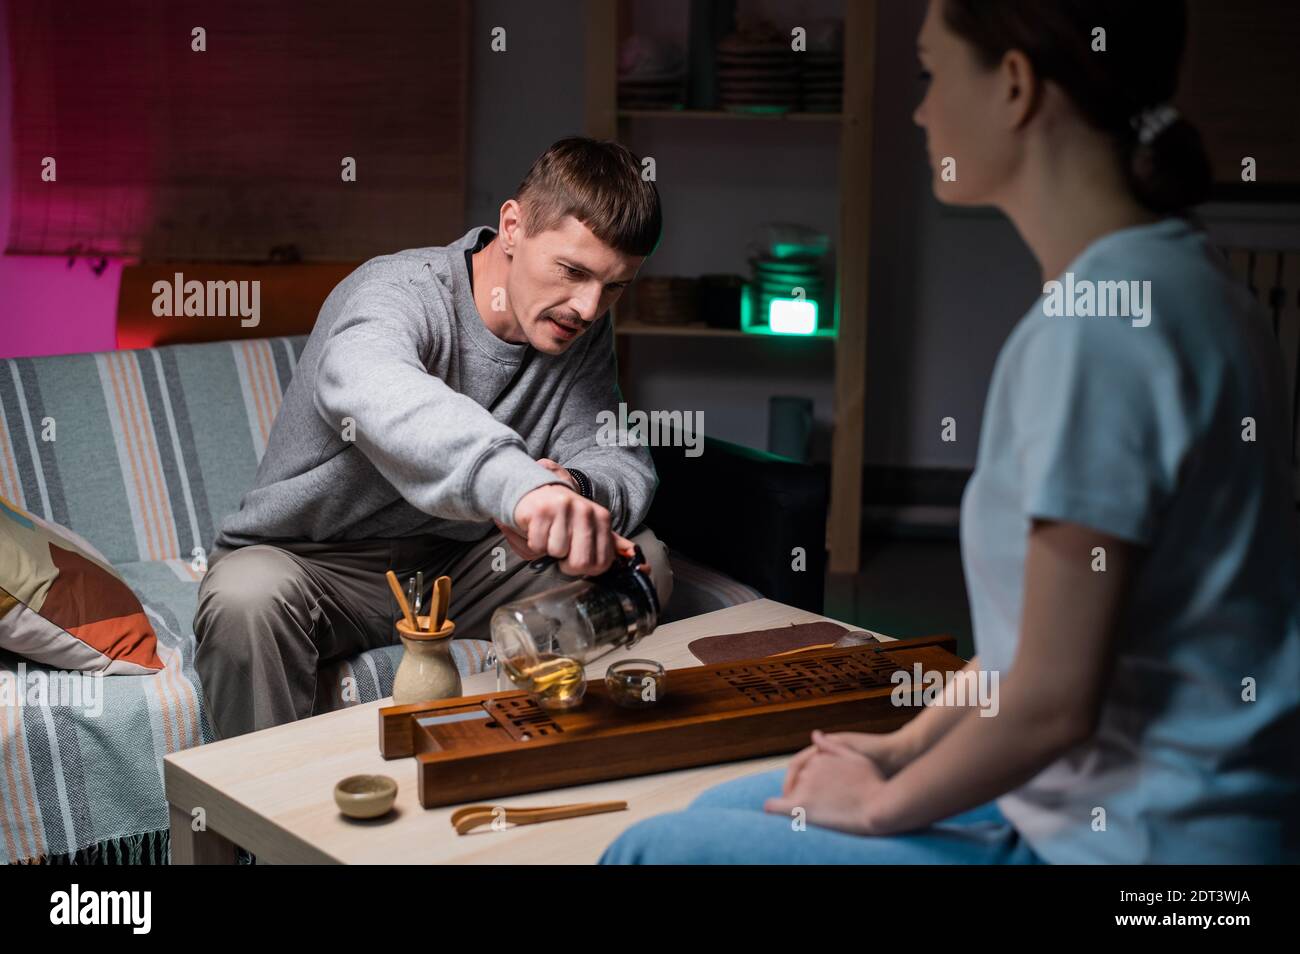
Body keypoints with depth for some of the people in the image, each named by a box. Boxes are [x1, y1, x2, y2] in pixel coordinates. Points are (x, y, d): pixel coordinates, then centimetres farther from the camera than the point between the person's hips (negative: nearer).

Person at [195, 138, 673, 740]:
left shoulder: (580, 330, -2)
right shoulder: (400, 290, -24)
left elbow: (625, 462, -9)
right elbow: (367, 386, -49)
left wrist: (576, 489, -36)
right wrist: (516, 481, -68)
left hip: (457, 566, 5)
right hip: (314, 561, -5)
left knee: (642, 560, -13)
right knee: (248, 599, -37)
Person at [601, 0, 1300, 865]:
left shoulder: (1097, 322, -25)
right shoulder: (1177, 277, 6)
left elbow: (1052, 703, -22)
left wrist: (880, 805, -6)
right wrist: (904, 746, 11)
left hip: (1131, 843, -9)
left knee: (655, 850, -4)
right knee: (725, 806, 17)